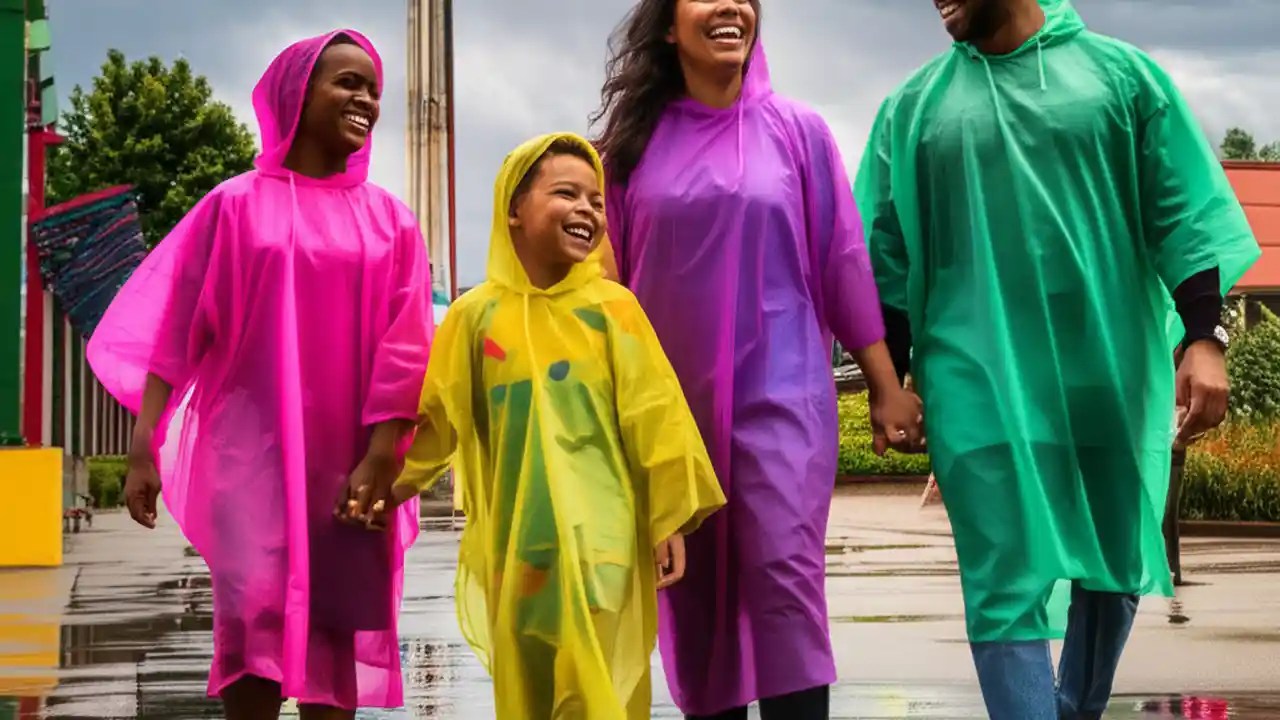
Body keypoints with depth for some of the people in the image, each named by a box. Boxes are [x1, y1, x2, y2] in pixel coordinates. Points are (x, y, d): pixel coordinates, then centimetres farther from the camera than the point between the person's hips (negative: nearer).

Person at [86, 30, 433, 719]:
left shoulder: (389, 218, 8)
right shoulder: (237, 204, 2)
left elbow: (403, 352, 2)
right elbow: (174, 330, 1)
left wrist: (378, 460, -7)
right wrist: (143, 448, -5)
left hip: (348, 455, 2)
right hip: (252, 444, -2)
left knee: (337, 623, 4)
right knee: (256, 607, -16)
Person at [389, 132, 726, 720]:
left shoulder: (611, 307, -3)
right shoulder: (477, 314, 2)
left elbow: (654, 415, -2)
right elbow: (433, 417, 8)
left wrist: (670, 519, -3)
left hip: (596, 536, -2)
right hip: (513, 541, 3)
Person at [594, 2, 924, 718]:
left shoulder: (798, 131, 2)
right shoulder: (635, 142, 4)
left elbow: (843, 262, 3)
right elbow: (610, 280, 9)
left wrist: (887, 387, 2)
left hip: (780, 394, -2)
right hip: (669, 404, 2)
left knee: (785, 577, -13)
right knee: (695, 596, 6)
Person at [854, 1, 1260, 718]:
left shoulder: (1122, 73, 3)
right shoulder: (912, 108, 6)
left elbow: (1184, 216, 0)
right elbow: (890, 255, 7)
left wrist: (1203, 339, -9)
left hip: (1113, 376, 1)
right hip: (984, 386, -1)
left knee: (1114, 568, 12)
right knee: (1007, 587, -6)